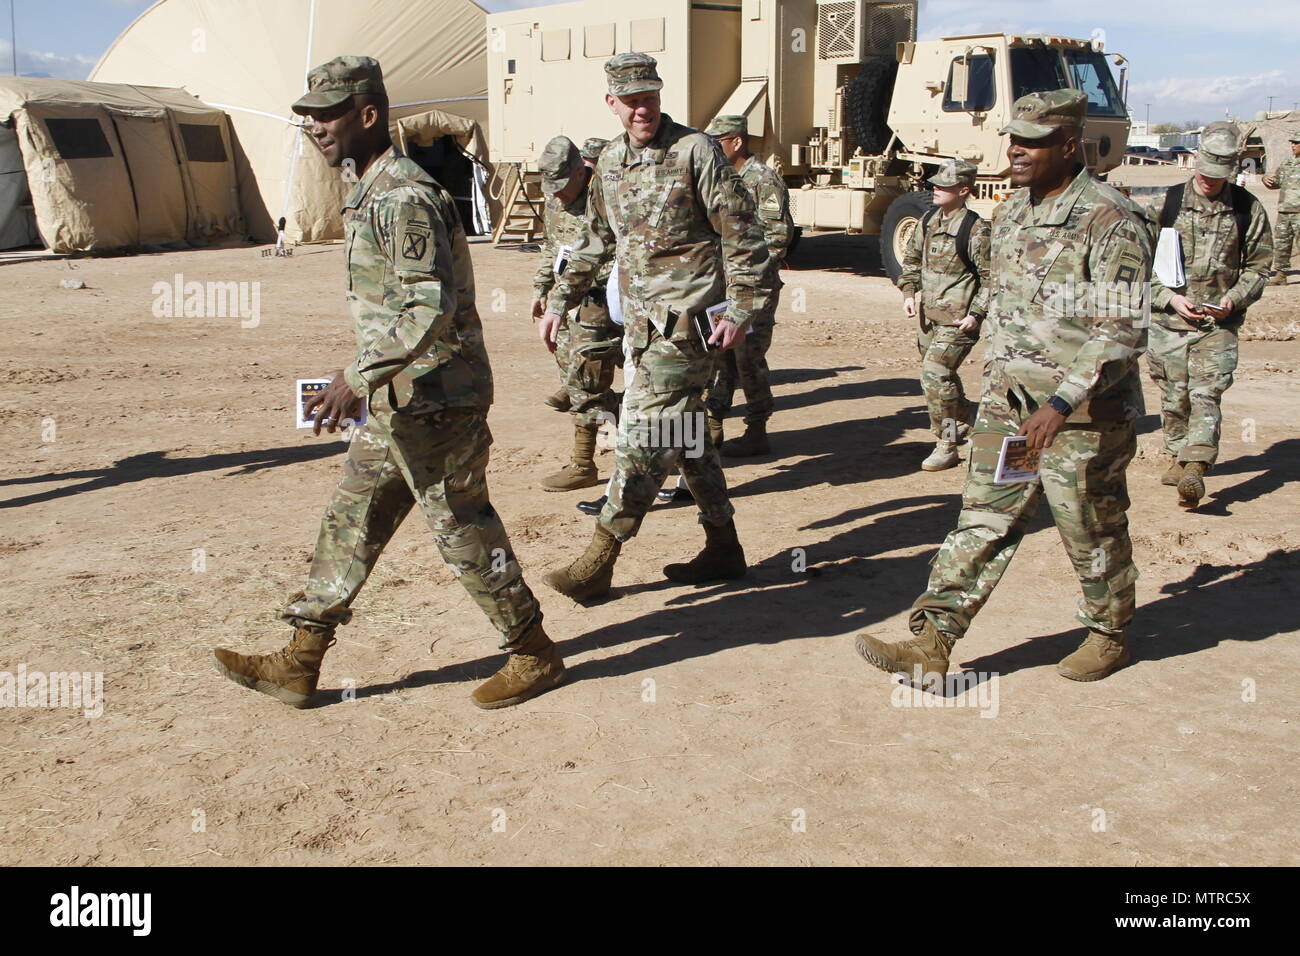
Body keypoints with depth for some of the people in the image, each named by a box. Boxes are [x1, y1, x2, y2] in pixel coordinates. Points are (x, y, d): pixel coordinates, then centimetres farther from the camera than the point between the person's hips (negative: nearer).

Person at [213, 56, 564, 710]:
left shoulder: (404, 197, -19)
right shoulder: (370, 192, 14)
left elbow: (431, 307, -27)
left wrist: (358, 377, -30)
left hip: (433, 400, -10)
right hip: (397, 400, 10)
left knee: (461, 527, 0)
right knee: (351, 521, 12)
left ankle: (533, 656, 17)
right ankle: (299, 664, 21)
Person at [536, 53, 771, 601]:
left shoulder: (695, 152, -9)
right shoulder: (609, 163, 12)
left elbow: (741, 234, -9)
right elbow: (595, 242, 23)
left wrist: (741, 309, -14)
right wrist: (559, 303, 20)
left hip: (683, 324, -8)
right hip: (639, 323, 8)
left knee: (644, 436, -7)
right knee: (684, 435, 13)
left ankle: (599, 561, 0)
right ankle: (723, 549, 25)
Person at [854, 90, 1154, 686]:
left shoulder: (1111, 223, -15)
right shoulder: (1011, 214, 10)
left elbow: (1123, 330, -21)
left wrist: (1062, 403, -26)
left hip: (1084, 416, -6)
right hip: (1007, 407, 7)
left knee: (1093, 535, 10)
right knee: (982, 524, 4)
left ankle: (1110, 637, 32)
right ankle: (931, 645, 3)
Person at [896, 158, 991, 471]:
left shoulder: (975, 229, -13)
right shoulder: (927, 222, 7)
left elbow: (991, 278, -9)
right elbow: (912, 260, 19)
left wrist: (976, 313, -16)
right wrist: (909, 293, 5)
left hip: (957, 320, -8)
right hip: (928, 315, 8)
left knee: (935, 375, -16)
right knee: (943, 377, 21)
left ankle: (947, 445, -6)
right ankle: (965, 422, 46)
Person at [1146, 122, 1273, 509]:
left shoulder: (1248, 209, 2)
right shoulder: (1165, 204, 0)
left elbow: (1258, 265, 8)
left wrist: (1233, 300, -10)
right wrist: (1170, 298, -10)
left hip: (1219, 322, -1)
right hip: (1168, 320, 1)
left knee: (1206, 395, -12)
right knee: (1174, 396, 9)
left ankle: (1195, 468, -18)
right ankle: (1178, 455, 30)